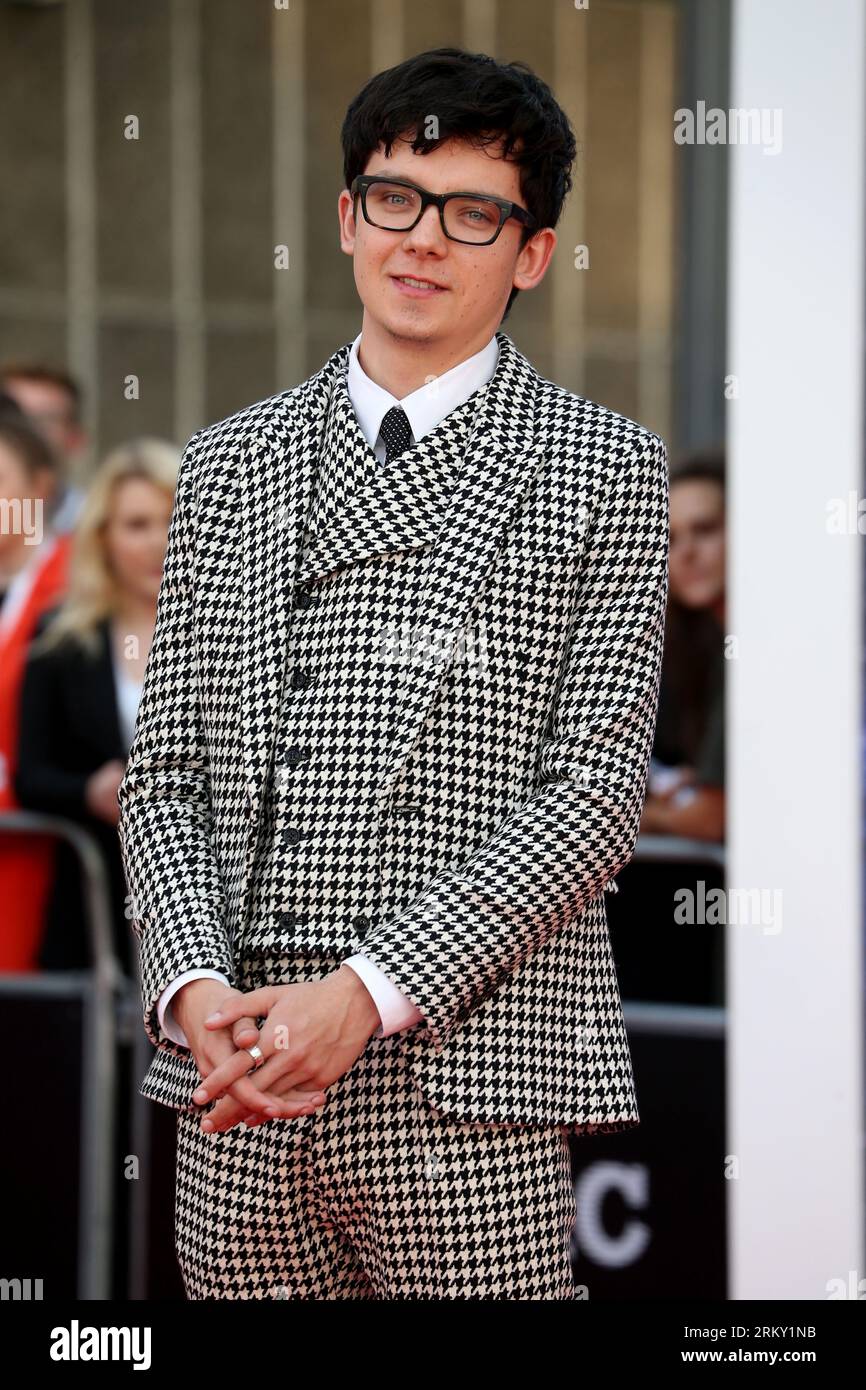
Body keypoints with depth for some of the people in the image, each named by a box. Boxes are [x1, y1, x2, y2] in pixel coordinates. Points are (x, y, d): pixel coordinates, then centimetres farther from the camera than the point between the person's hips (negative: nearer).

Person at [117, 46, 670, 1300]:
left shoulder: (603, 469, 3)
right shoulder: (227, 465, 14)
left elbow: (597, 788, -6)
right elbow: (166, 774, 11)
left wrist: (365, 995, -14)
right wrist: (198, 990, -8)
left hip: (466, 1107, -3)